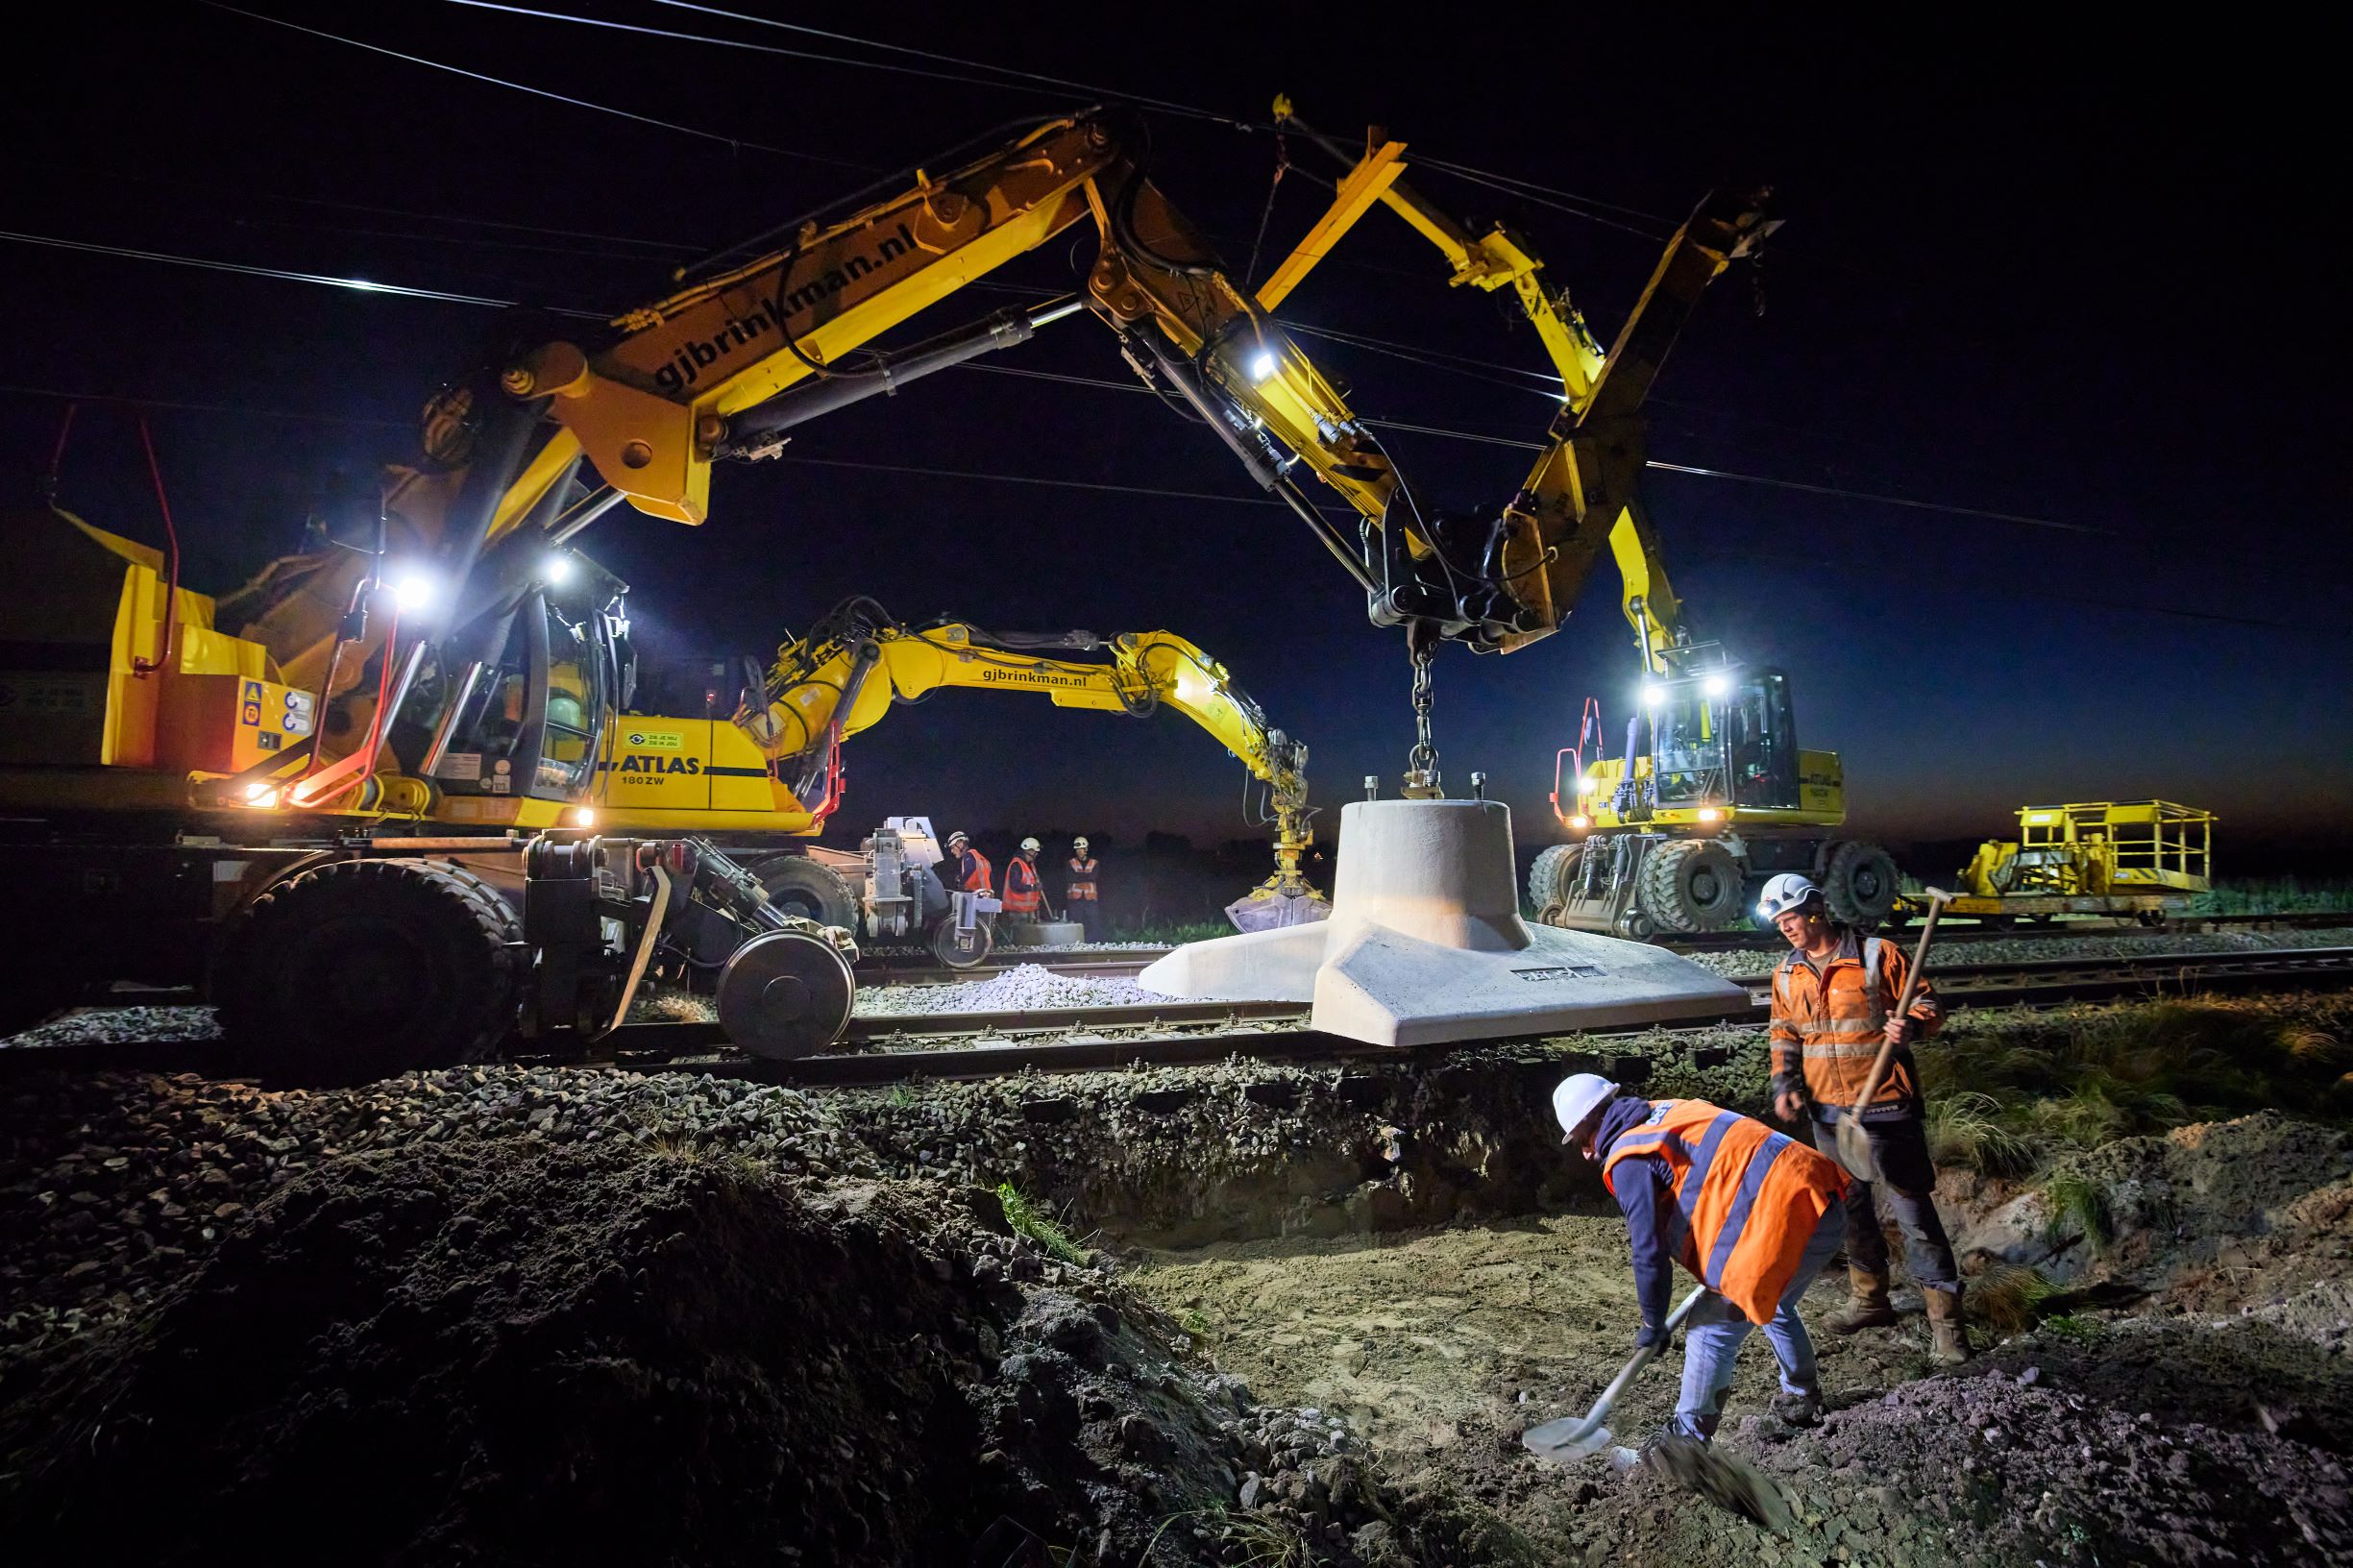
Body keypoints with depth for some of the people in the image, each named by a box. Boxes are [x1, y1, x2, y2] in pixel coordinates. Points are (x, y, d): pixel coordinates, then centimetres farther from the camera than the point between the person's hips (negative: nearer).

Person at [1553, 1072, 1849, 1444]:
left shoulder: (1628, 1161, -7)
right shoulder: (1669, 1111, 18)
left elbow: (1650, 1253, -6)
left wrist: (1653, 1325, 10)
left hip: (1786, 1216, -9)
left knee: (1711, 1330, 3)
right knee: (1773, 1306, 32)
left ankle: (1688, 1438, 12)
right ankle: (1803, 1401, 49)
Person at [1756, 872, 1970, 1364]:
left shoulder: (1879, 955, -10)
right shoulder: (1787, 975, 6)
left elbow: (1926, 1004, -3)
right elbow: (1784, 1036, 14)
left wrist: (1911, 1026, -24)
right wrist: (1784, 1083, 1)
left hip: (1885, 1106, -5)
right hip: (1828, 1111, 6)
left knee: (1912, 1207, -1)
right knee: (1850, 1207, 16)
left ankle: (1944, 1317, 10)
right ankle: (1870, 1300, 31)